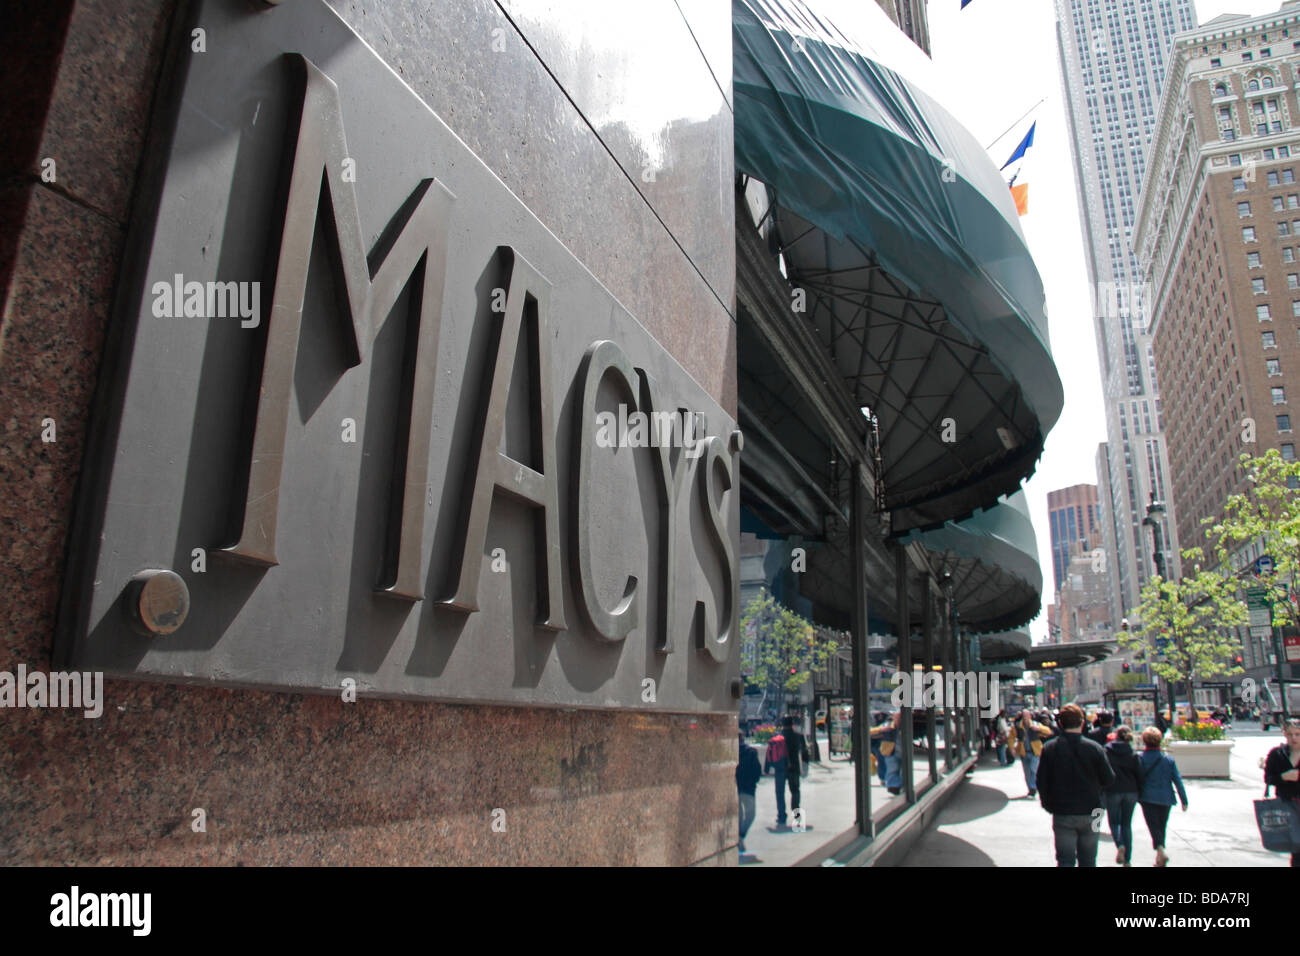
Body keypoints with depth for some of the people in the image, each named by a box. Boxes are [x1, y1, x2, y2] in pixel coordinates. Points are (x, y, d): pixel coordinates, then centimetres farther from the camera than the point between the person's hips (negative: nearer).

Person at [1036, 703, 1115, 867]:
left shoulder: (1049, 748, -8)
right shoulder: (1095, 748, -10)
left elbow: (1041, 782, -5)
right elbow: (1109, 780, -3)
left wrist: (1048, 804, 10)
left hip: (1062, 814, -1)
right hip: (1090, 812, 1)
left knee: (1065, 860, 4)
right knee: (1088, 860, 16)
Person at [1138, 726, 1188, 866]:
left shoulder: (1140, 759, -6)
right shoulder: (1168, 759, 2)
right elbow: (1178, 780, 1)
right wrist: (1184, 800, 5)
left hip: (1148, 798, -3)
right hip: (1166, 798, 4)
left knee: (1154, 826, -3)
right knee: (1161, 827, 15)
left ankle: (1161, 850, -28)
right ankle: (1159, 859, 22)